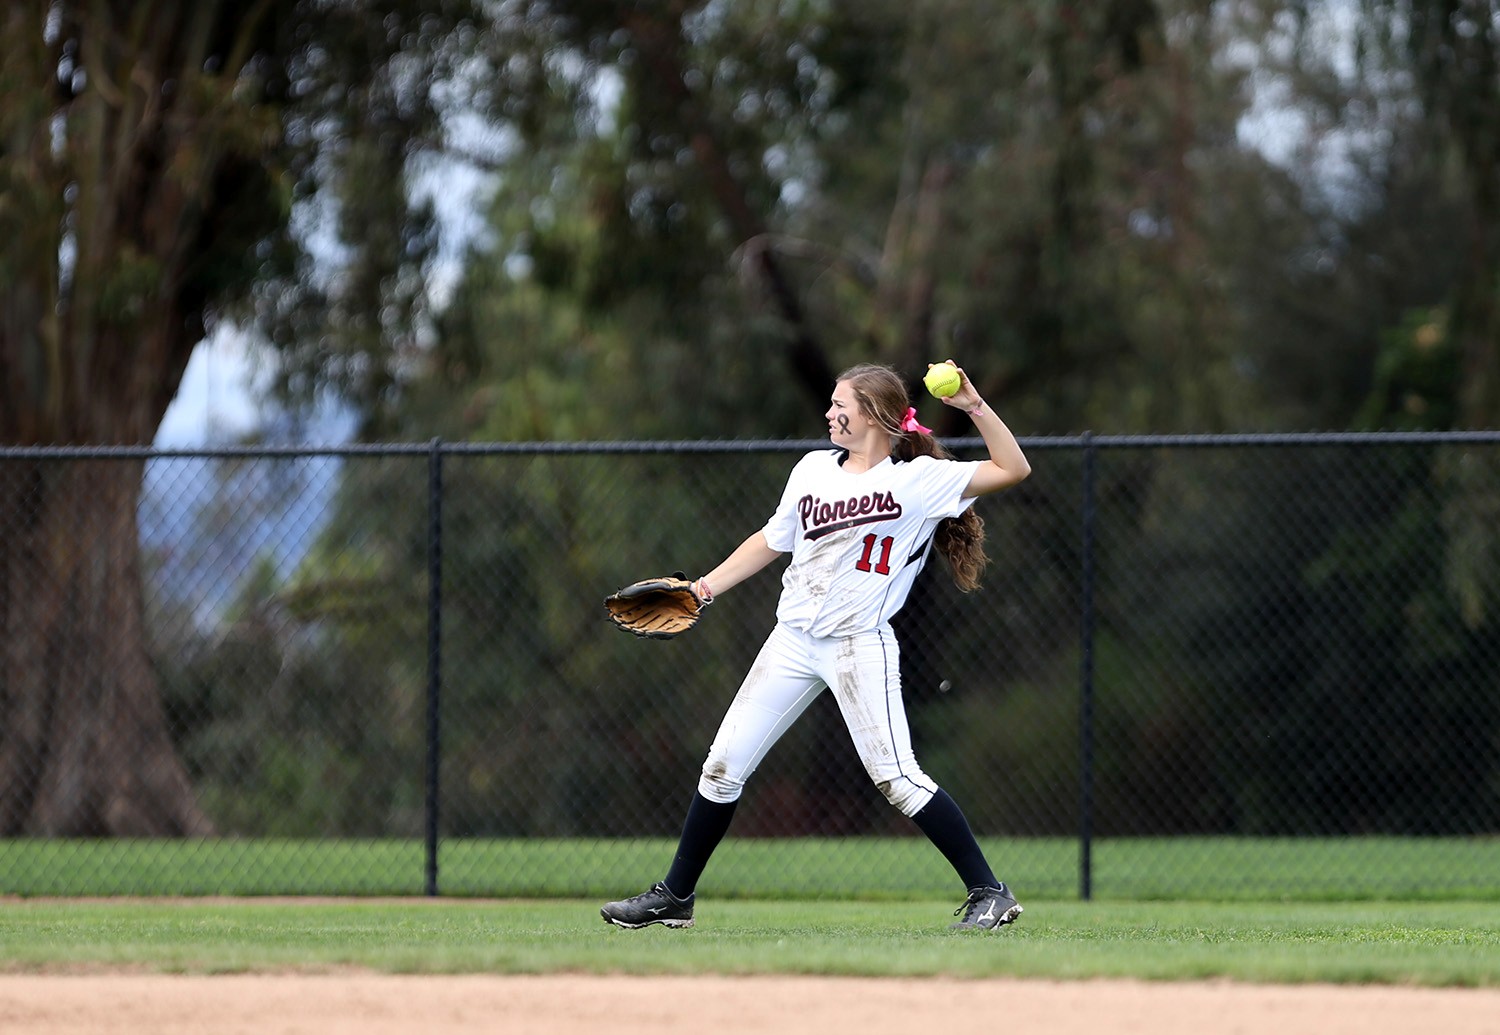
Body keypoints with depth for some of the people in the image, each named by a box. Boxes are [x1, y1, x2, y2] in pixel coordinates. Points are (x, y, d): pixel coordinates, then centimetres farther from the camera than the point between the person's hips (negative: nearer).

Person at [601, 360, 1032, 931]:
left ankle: (989, 893, -7)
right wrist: (709, 584, 13)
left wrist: (975, 406, -22)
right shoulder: (814, 469, 10)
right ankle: (674, 895, 16)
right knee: (723, 765, 5)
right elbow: (772, 539, 21)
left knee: (896, 777, -15)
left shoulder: (920, 479, -6)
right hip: (793, 639, 6)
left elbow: (1013, 469, -12)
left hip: (861, 645, -6)